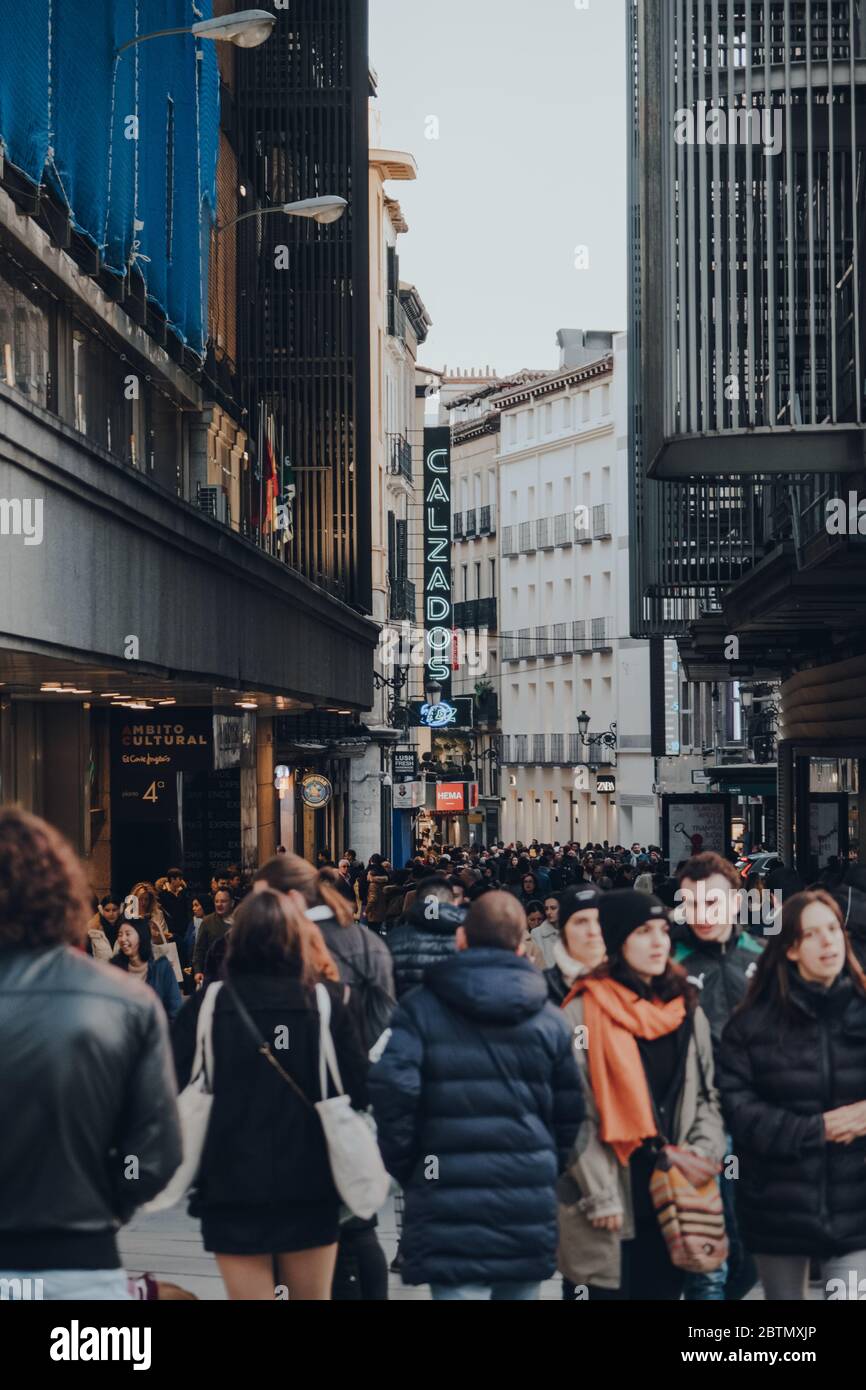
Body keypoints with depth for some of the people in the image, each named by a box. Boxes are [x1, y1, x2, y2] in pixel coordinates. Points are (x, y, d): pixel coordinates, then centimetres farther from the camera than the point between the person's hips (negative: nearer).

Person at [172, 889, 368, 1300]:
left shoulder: (205, 1007, -8)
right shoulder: (325, 1004, -5)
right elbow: (356, 1092, -4)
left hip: (232, 1187, -1)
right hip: (311, 1188, 2)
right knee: (313, 1296, 16)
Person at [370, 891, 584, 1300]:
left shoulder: (420, 1009, -2)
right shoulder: (548, 1018, 9)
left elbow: (392, 1090, -14)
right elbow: (569, 1112, 10)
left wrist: (404, 1167, 0)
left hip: (450, 1203, -3)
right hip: (529, 1204, 3)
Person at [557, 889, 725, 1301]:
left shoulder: (686, 1010, 12)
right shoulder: (584, 1013, -7)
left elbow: (707, 1096, 15)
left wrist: (702, 1154, -2)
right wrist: (598, 1194, -13)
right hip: (612, 1200, -5)